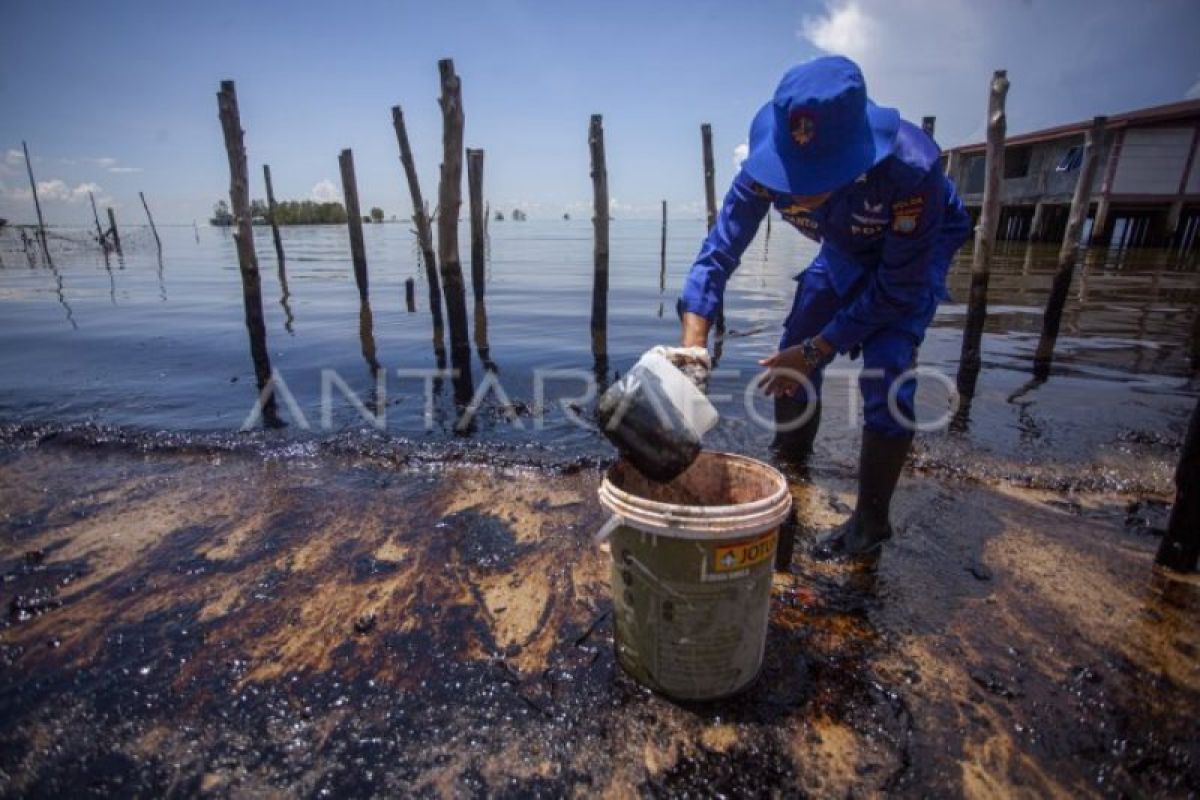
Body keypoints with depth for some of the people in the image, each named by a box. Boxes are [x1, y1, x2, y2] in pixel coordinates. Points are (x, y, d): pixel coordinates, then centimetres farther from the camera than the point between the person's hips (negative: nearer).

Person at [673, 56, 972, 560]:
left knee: (887, 376, -20)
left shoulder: (911, 168, -39)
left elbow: (899, 288, -29)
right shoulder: (768, 162, -30)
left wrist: (815, 350, -29)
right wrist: (692, 348, -41)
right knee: (791, 361, -2)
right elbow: (718, 252, -29)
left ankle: (871, 521, -1)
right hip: (845, 250, 4)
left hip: (917, 255, -4)